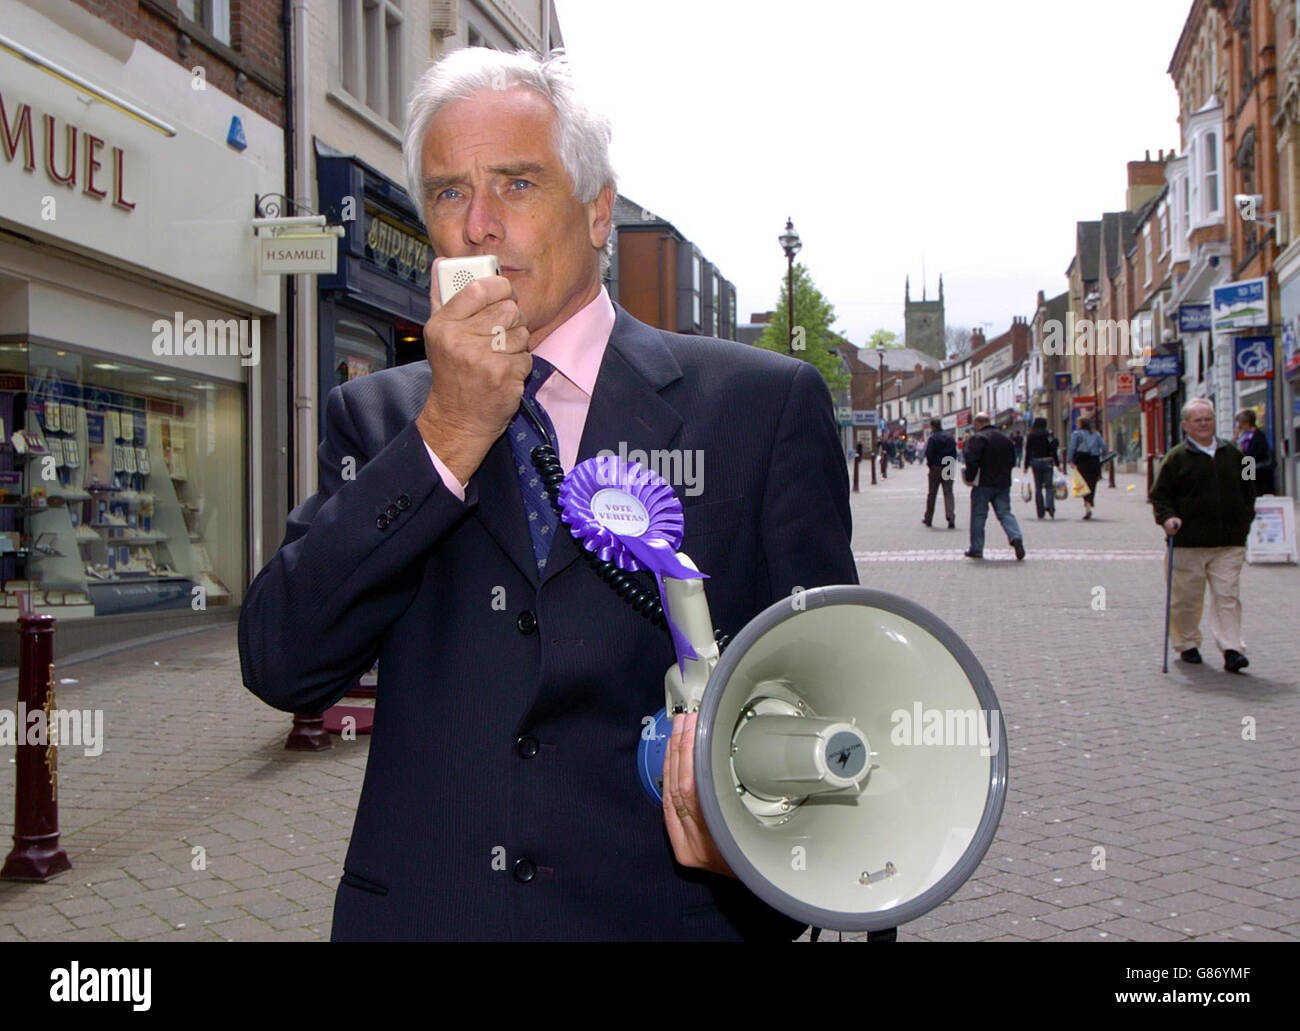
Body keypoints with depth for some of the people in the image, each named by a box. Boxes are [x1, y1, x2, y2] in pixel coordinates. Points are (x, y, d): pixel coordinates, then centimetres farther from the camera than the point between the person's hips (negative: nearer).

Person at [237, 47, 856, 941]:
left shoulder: (765, 405, -2)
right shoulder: (378, 418, 5)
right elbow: (279, 666, -6)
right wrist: (444, 439, -15)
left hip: (665, 912, -1)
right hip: (417, 911, 2)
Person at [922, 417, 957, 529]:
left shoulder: (932, 438, -10)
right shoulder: (950, 437, 6)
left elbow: (928, 453, -16)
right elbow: (955, 452, 5)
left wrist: (930, 464, -1)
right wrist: (951, 465, 8)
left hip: (936, 468, -3)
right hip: (948, 469, 3)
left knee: (932, 493, 9)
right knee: (948, 493, 2)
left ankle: (928, 518, 18)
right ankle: (951, 518, -14)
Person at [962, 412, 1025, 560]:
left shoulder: (978, 438, -10)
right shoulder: (1005, 438, 13)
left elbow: (971, 460, -19)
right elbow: (1012, 461, 17)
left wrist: (969, 477, -7)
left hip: (983, 483, -5)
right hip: (1003, 484, 5)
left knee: (978, 515, 4)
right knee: (1005, 513, 6)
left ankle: (976, 549, 6)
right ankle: (1016, 537, -19)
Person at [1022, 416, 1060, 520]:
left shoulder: (1030, 436, 1)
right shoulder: (1048, 436, -4)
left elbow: (1027, 452, 2)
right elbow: (1054, 451, -5)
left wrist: (1026, 466, 7)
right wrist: (1057, 464, 1)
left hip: (1035, 462, 2)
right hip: (1047, 462, -2)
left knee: (1038, 487, 7)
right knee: (1049, 486, 0)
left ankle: (1040, 512, 6)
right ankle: (1049, 505, -25)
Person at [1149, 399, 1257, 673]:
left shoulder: (1233, 454, 12)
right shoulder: (1177, 457, 0)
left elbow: (1248, 489, 22)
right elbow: (1160, 494, 1)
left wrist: (1245, 518, 13)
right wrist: (1168, 517, -15)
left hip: (1230, 542, 2)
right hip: (1189, 541, -2)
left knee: (1227, 596, -3)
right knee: (1186, 598, 5)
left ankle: (1232, 648, -4)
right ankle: (1187, 644, 22)